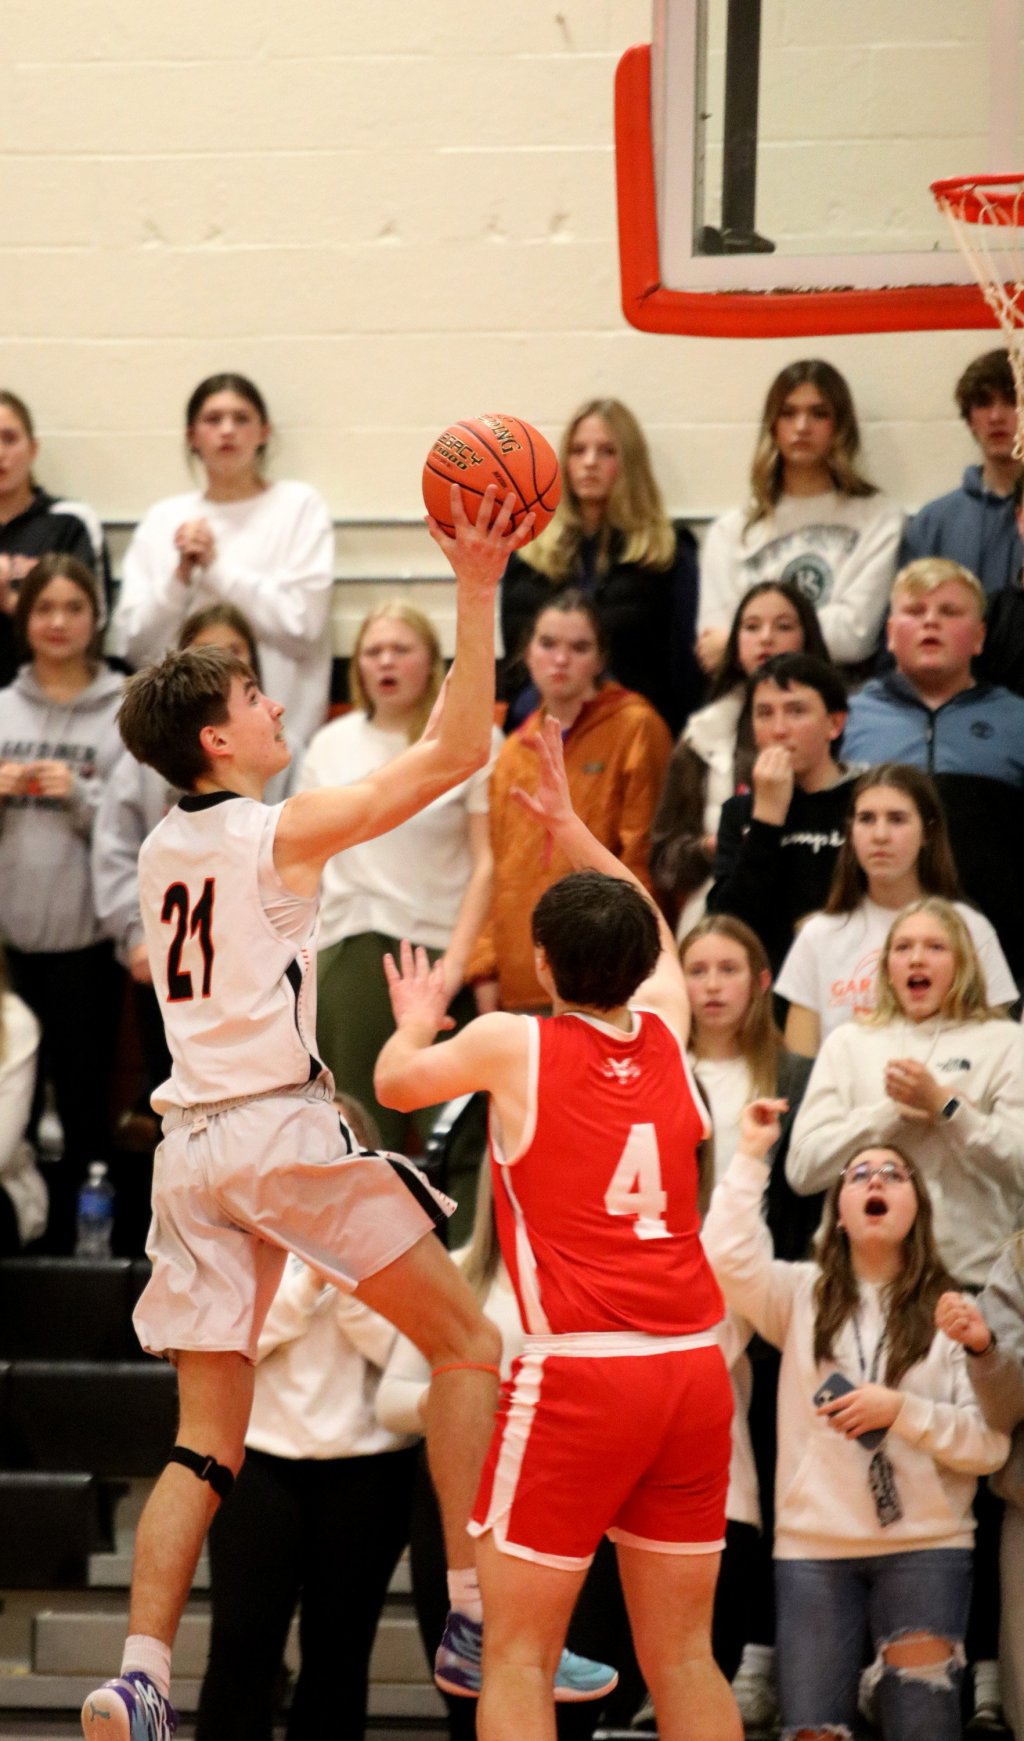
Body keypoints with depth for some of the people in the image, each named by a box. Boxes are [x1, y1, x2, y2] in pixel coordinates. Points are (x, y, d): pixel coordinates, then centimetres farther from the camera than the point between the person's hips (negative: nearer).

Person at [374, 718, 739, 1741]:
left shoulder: (512, 1043, -3)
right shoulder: (666, 1032, 8)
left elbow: (396, 1084, 18)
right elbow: (647, 930, 31)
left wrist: (418, 1017, 37)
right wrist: (564, 823, 37)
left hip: (576, 1375, -5)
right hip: (693, 1365, 5)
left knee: (517, 1656, 0)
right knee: (683, 1657, 10)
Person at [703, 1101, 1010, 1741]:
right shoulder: (802, 1294, 7)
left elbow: (990, 1442, -4)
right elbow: (729, 1259, -12)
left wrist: (901, 1410, -16)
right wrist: (752, 1157, -12)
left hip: (925, 1547, -1)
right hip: (814, 1548, 1)